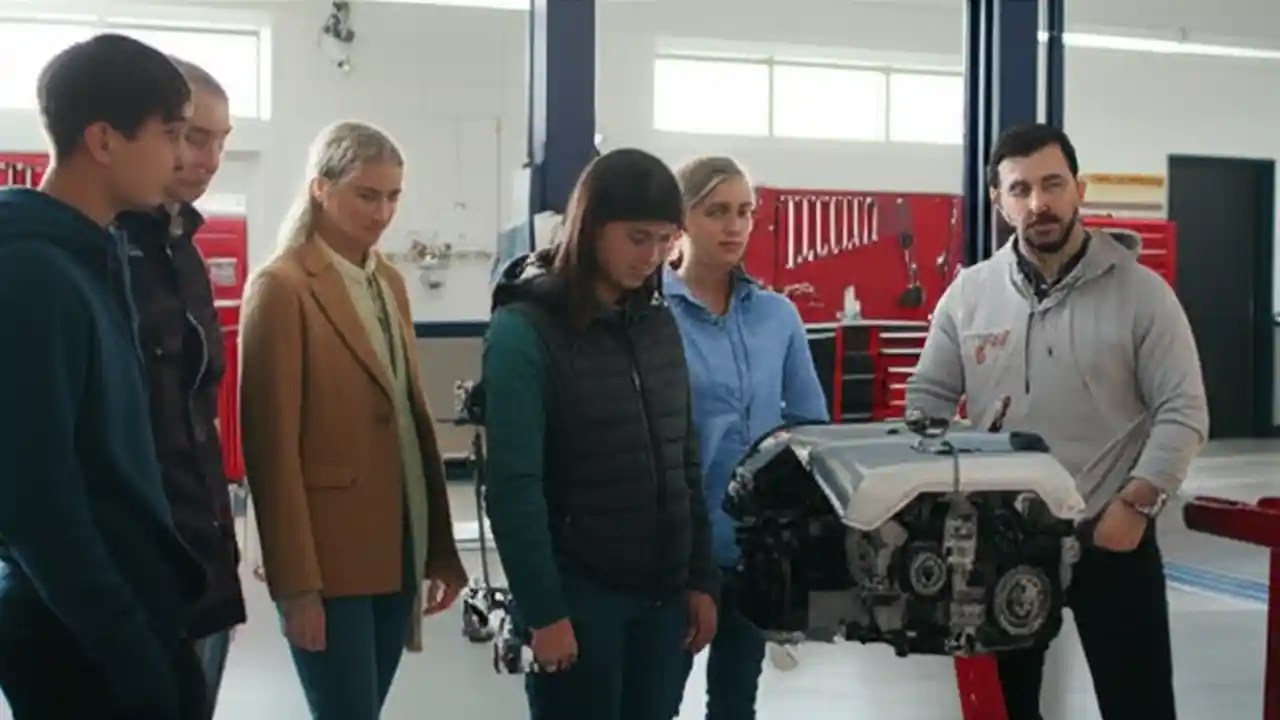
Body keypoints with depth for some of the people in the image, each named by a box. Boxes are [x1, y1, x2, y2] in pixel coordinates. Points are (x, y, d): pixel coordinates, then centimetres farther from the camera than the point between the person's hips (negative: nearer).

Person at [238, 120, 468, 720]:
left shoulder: (390, 282, 12)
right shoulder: (281, 287, -11)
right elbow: (272, 445, -13)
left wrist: (441, 546, 13)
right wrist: (295, 582, -14)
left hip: (398, 546, 7)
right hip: (328, 557, -7)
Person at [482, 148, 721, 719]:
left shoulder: (659, 323, 8)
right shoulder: (525, 329, -10)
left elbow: (685, 462, 11)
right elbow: (514, 485, -13)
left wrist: (701, 578, 8)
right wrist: (543, 610, -15)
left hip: (663, 592, 5)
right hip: (578, 593, -5)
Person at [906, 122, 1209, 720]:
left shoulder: (1141, 291, -6)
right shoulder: (968, 293, 1)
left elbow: (1182, 412, -7)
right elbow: (927, 399, 5)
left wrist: (1136, 503, -15)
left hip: (1111, 537, -2)